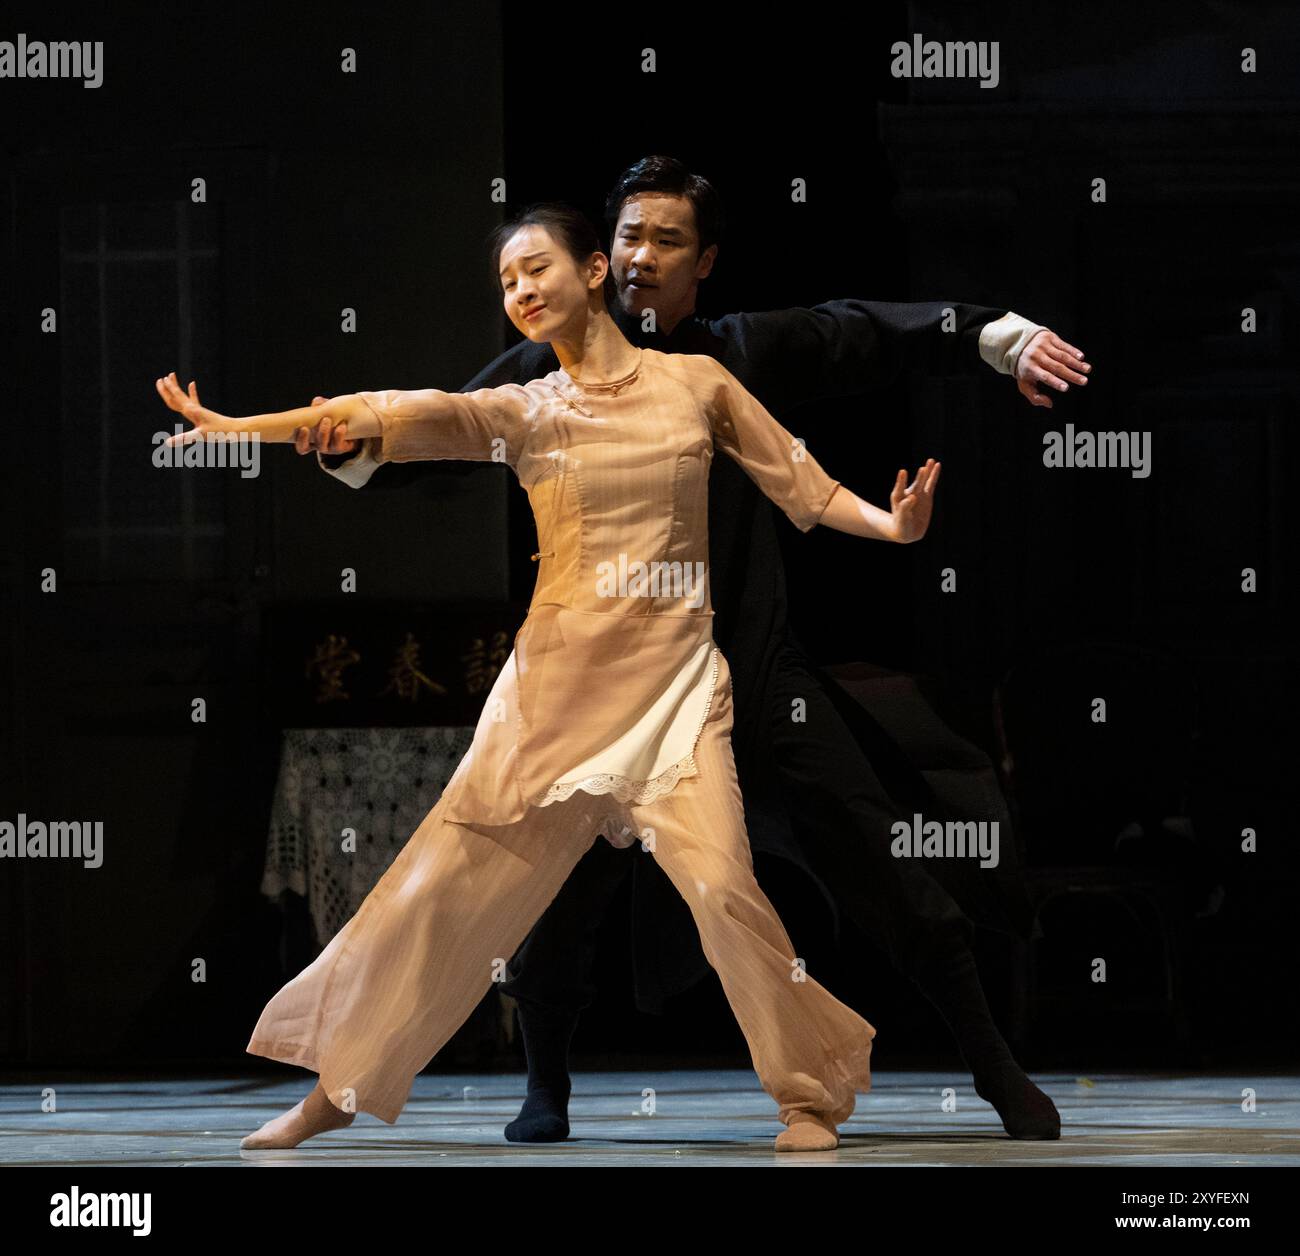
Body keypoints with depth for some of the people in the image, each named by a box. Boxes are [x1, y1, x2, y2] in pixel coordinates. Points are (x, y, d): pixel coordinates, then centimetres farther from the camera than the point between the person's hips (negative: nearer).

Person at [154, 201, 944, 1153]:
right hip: (560, 678, 2)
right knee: (447, 877, 0)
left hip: (672, 676, -2)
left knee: (722, 882, -16)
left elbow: (803, 484, 7)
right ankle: (338, 1091, 10)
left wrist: (894, 525, -12)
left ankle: (808, 1093, 1)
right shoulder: (525, 413, 5)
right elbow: (398, 416, -7)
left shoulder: (696, 383, 4)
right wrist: (238, 430, -19)